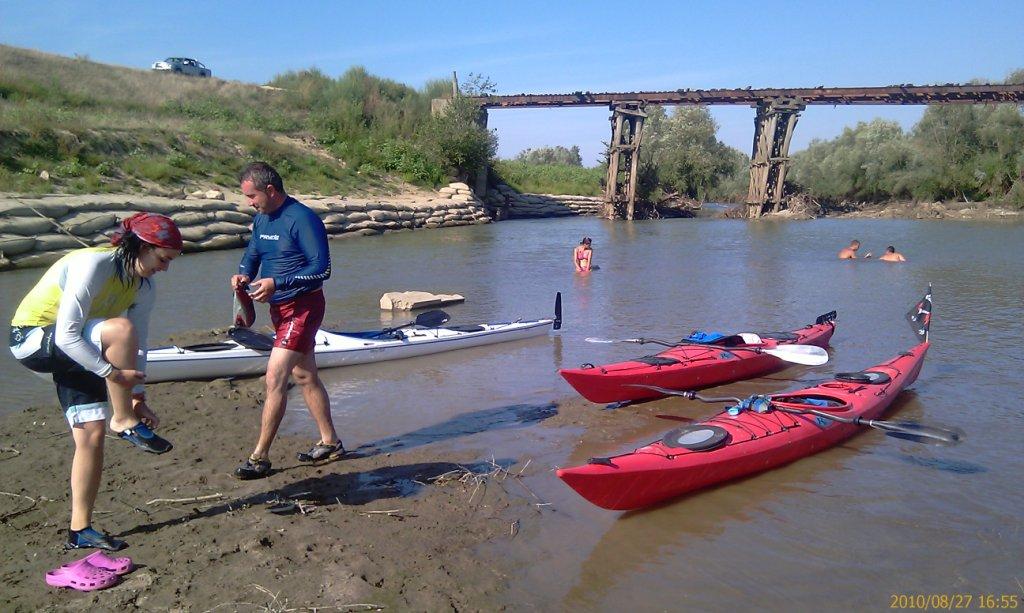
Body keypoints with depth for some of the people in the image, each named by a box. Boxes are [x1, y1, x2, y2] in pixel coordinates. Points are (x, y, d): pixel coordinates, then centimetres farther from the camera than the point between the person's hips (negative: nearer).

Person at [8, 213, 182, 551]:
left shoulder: (145, 289, -3)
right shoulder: (93, 265, -27)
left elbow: (137, 347, -1)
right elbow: (67, 334, -30)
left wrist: (138, 397, -8)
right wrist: (113, 372, -31)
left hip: (76, 351, 8)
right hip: (32, 338, -7)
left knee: (92, 433, -2)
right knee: (120, 329, -33)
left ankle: (80, 529, 8)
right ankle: (123, 422, -18)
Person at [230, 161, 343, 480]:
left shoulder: (302, 219, -18)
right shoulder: (261, 219, 8)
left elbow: (322, 268, -23)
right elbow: (252, 254, 19)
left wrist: (276, 283, -27)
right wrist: (243, 275, -4)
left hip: (302, 307, -9)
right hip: (280, 308, 9)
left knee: (275, 378, -12)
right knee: (305, 376, 16)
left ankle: (260, 458, -2)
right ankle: (330, 443, 28)